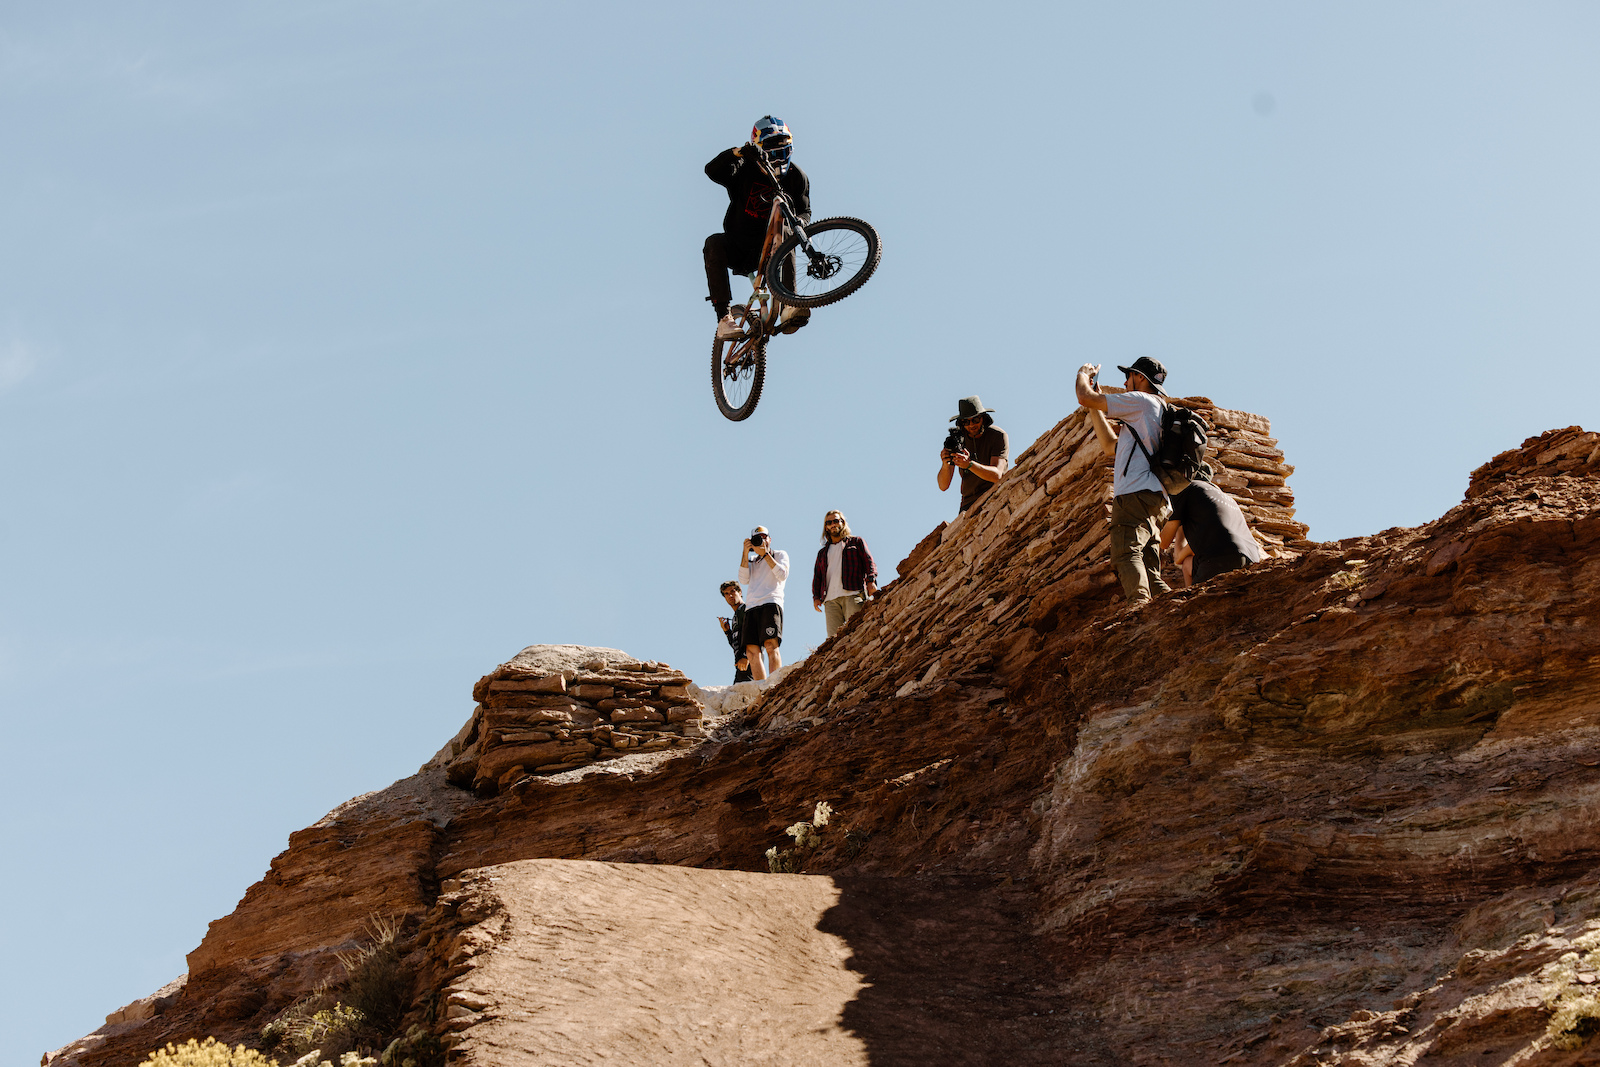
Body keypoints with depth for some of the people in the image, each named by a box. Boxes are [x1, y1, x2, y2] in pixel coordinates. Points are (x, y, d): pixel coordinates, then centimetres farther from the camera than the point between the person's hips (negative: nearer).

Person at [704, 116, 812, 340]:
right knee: (714, 243, -31)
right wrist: (738, 152, -46)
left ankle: (789, 308, -42)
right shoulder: (744, 170, -8)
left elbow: (805, 210, 5)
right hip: (736, 248, -1)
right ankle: (724, 320, -39)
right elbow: (713, 170, -25)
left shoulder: (796, 178, 1)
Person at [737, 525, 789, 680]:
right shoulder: (751, 562, 29)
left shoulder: (780, 555, 19)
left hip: (771, 603, -4)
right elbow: (744, 580, 9)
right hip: (751, 607, 4)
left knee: (771, 645, -21)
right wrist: (745, 553, 5)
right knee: (752, 650, -9)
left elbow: (783, 575, -1)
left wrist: (765, 554, -2)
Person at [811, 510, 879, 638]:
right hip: (830, 599, 3)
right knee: (833, 636, -13)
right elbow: (817, 576, 26)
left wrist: (871, 581, -8)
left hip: (853, 594, -3)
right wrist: (816, 596, 10)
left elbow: (869, 562, 10)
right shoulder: (822, 552, 31)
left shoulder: (856, 542, 21)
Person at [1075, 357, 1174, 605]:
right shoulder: (1157, 411, 33)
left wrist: (1083, 374, 22)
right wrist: (1094, 410, 38)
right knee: (1149, 564, 6)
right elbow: (1112, 445, 38)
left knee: (1126, 553, -24)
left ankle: (1139, 603, -41)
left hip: (1136, 492, -10)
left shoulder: (1142, 400, 2)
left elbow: (1085, 398, 0)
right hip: (1156, 500, 10)